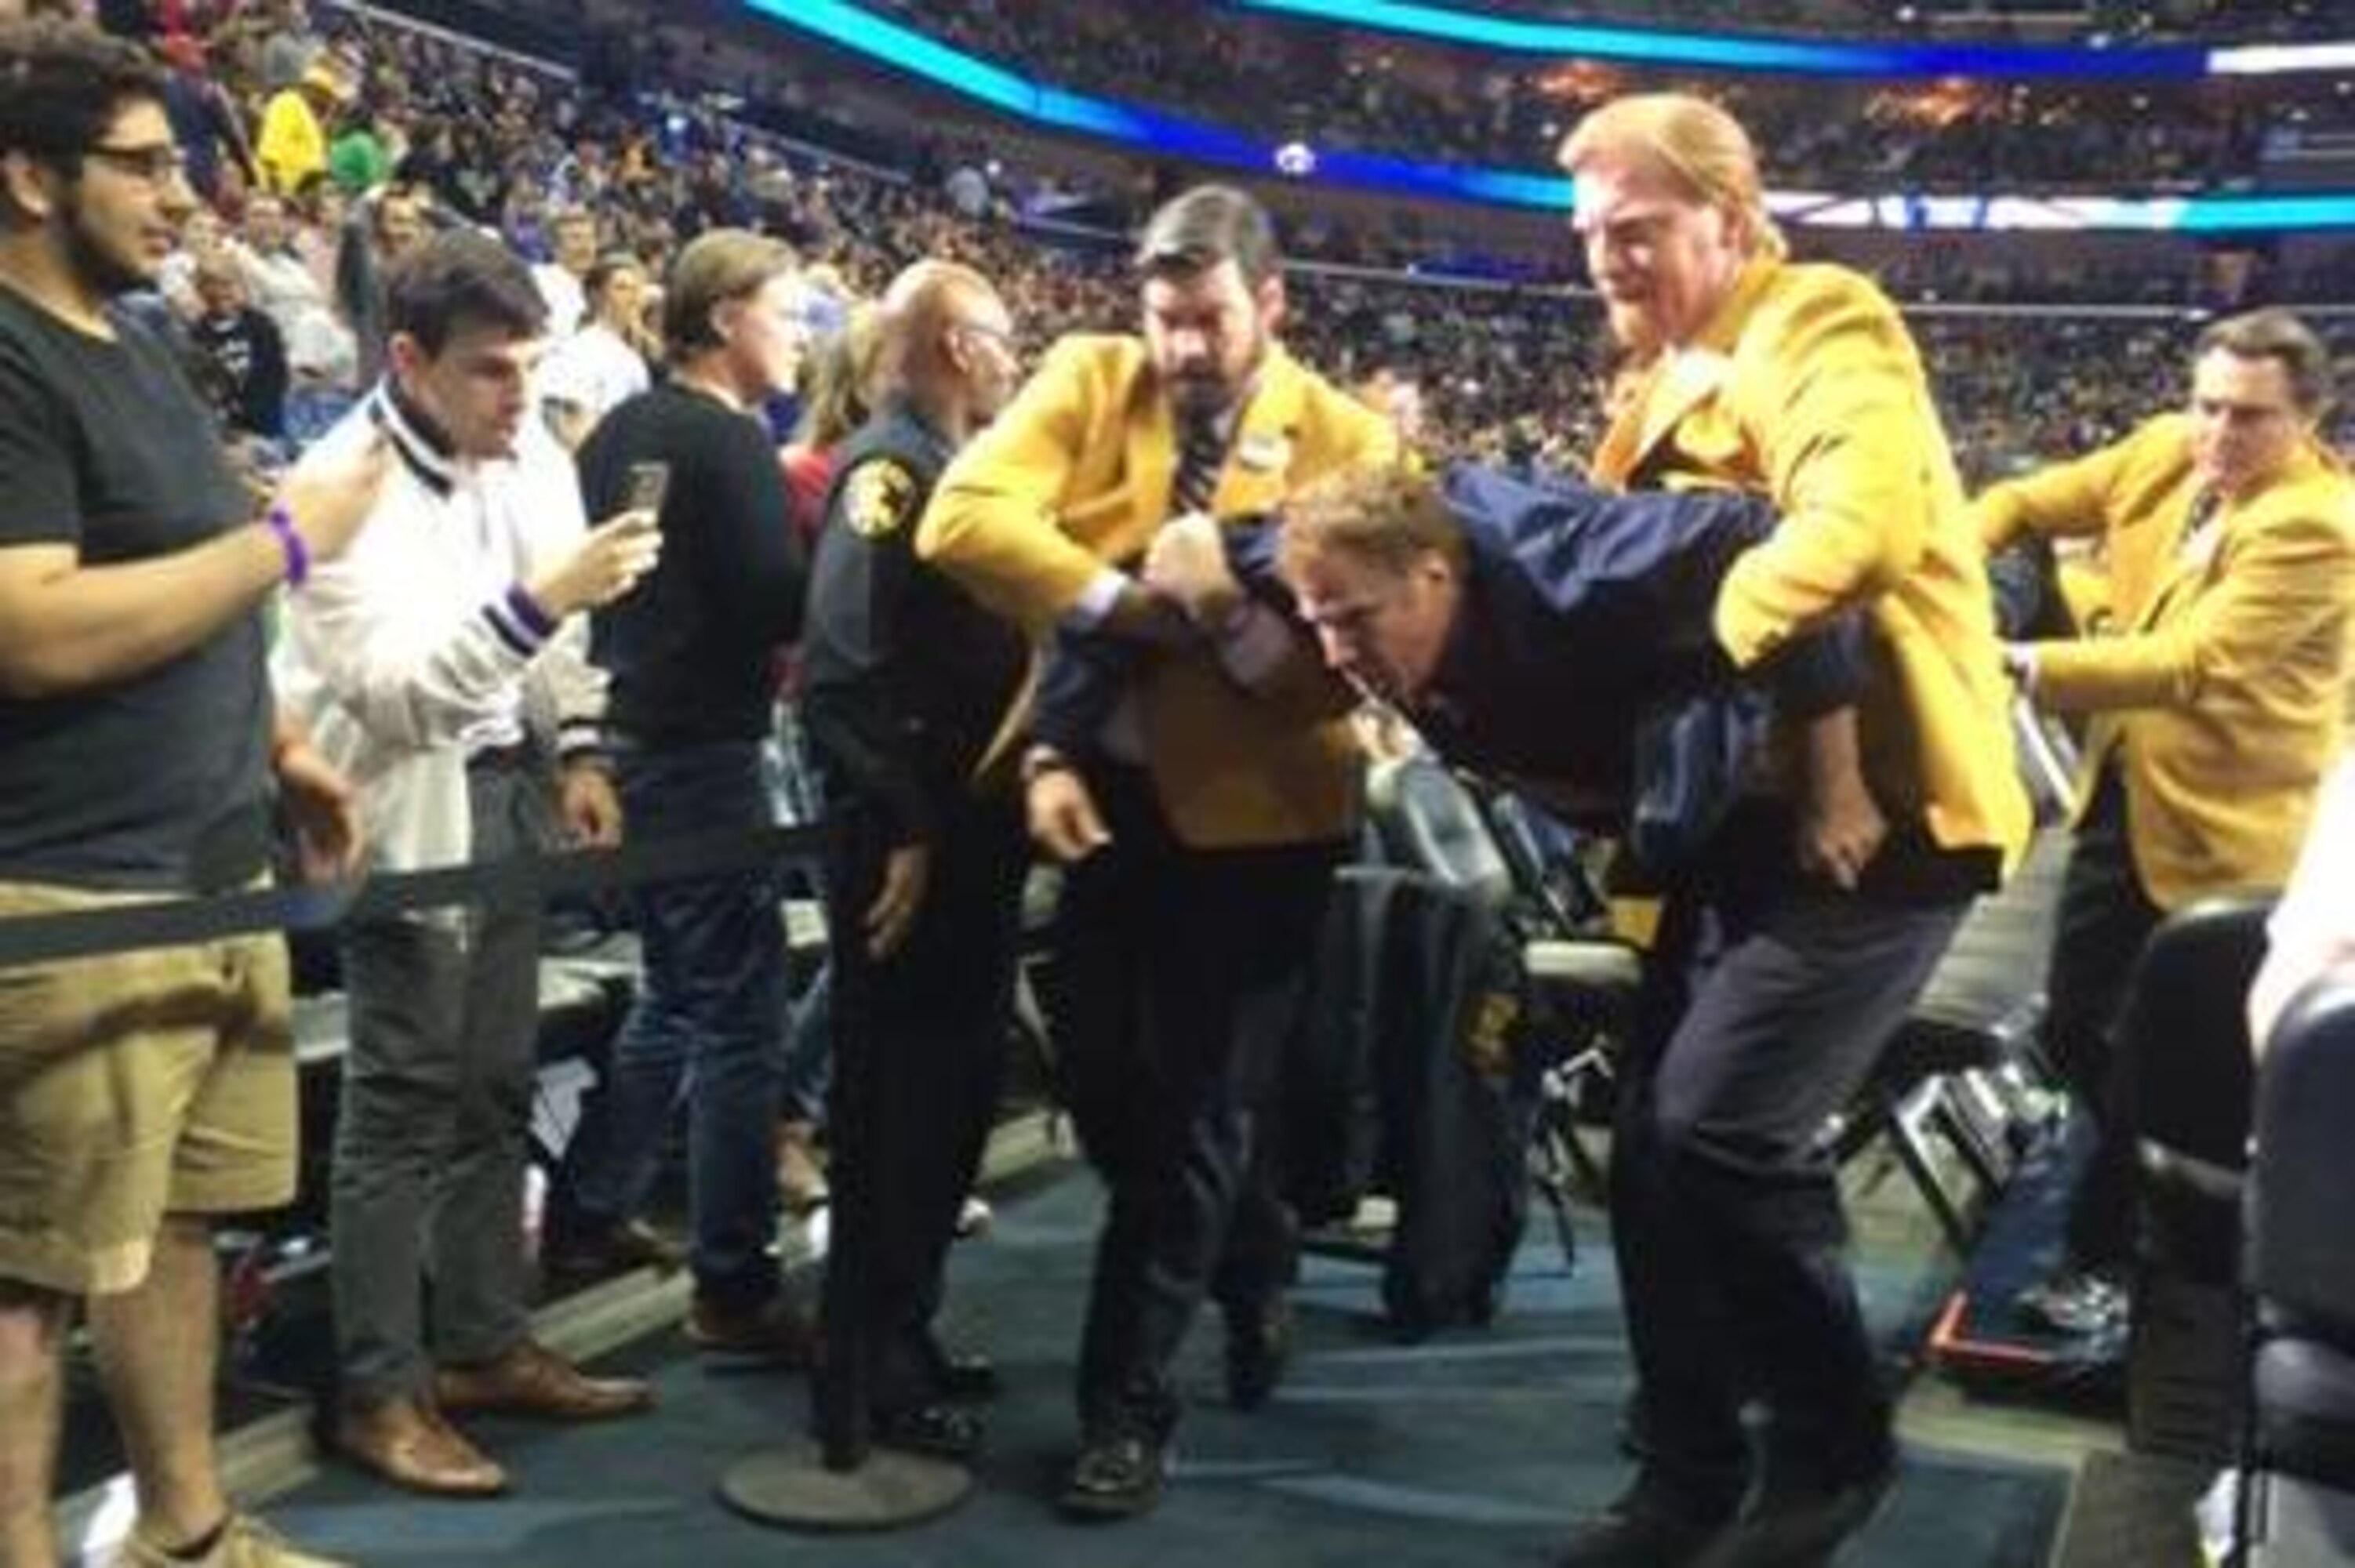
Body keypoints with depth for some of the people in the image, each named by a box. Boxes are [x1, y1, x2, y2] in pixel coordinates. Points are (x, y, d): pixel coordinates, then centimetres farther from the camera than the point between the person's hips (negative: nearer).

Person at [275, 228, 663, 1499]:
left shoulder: (526, 456, 1)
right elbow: (396, 689, -28)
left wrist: (579, 748, 4)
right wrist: (536, 603, -37)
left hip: (505, 790, 7)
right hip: (406, 807, -7)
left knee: (496, 1087, 14)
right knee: (401, 1104, -1)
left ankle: (489, 1345, 27)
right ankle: (380, 1391, 12)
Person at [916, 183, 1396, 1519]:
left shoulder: (1347, 441, -8)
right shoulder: (1090, 381, -2)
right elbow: (962, 518, -16)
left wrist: (1232, 609, -30)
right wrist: (1128, 600, -22)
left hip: (1252, 810, -3)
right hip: (1109, 789, 3)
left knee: (1198, 1106, 4)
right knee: (1104, 1081, 13)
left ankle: (1128, 1402, 18)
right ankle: (1253, 1273, 40)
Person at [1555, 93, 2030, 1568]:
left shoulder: (1823, 324, -9)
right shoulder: (1665, 382, 19)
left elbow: (1866, 519, -28)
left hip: (1872, 806, -8)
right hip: (1746, 814, 9)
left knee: (1722, 1127, -14)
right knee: (1656, 1146, 6)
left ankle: (1837, 1445, 8)